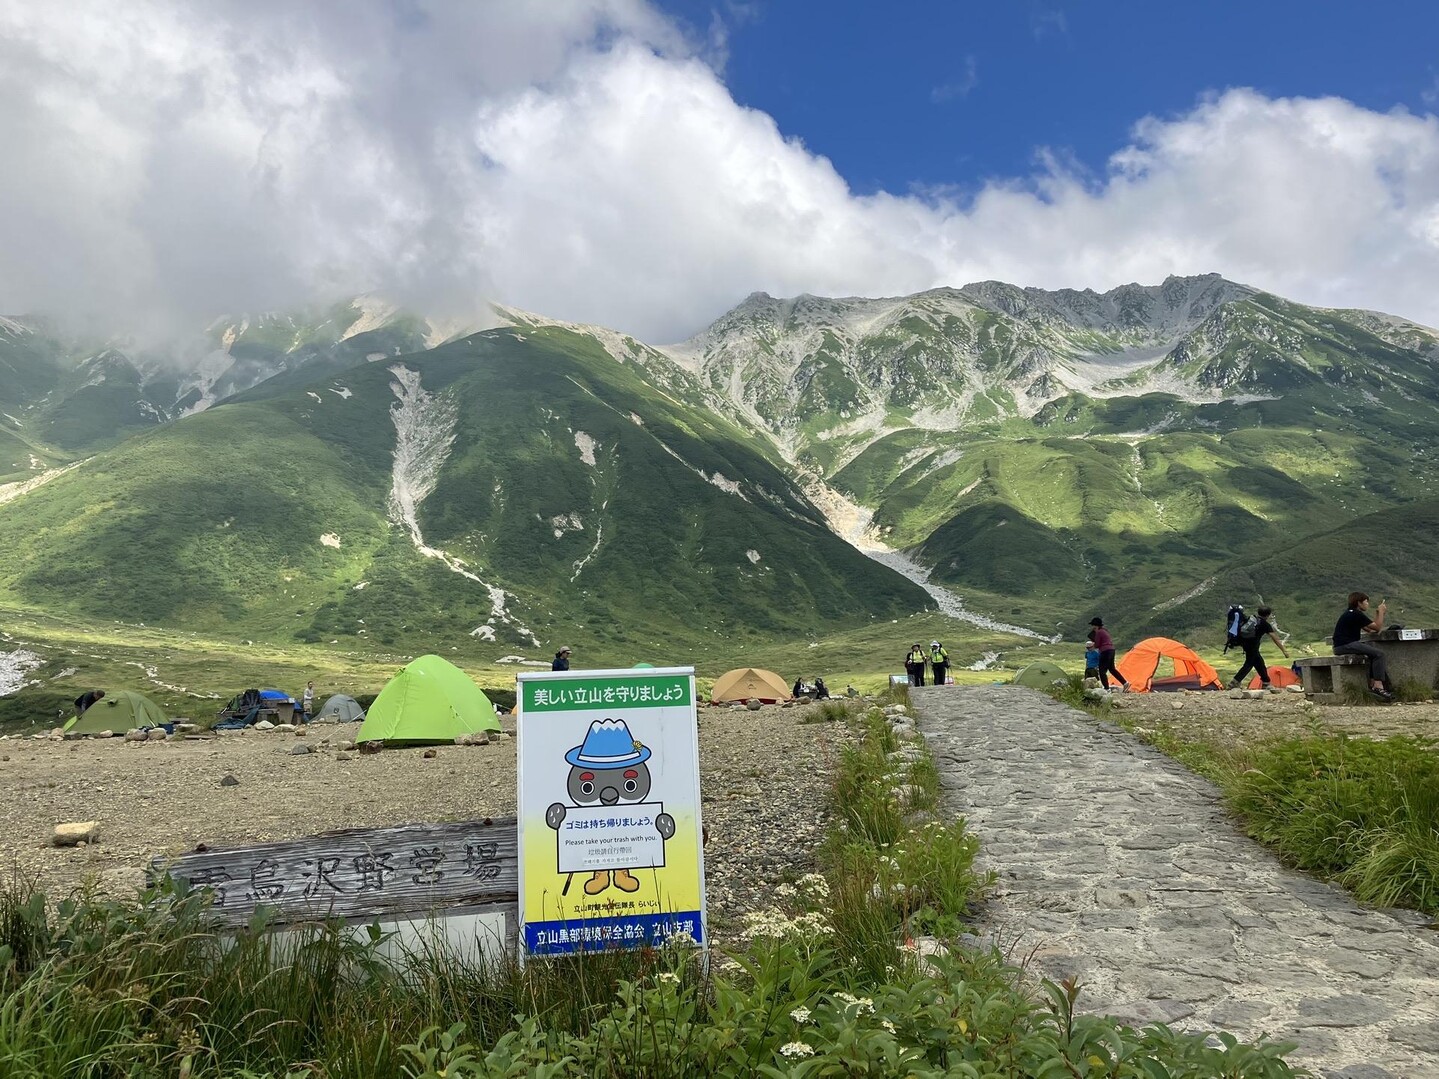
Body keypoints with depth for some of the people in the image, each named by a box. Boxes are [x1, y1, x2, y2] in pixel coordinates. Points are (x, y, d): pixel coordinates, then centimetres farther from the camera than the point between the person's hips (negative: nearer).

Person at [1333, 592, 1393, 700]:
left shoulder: (1351, 613, 21)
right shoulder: (1356, 614, -10)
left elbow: (1370, 630, 22)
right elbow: (1377, 628, -6)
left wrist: (1378, 613, 22)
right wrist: (1381, 612, 6)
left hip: (1344, 645, 11)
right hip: (1344, 645, -11)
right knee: (1378, 654, -15)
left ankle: (1373, 683, 13)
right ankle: (1378, 687, -18)